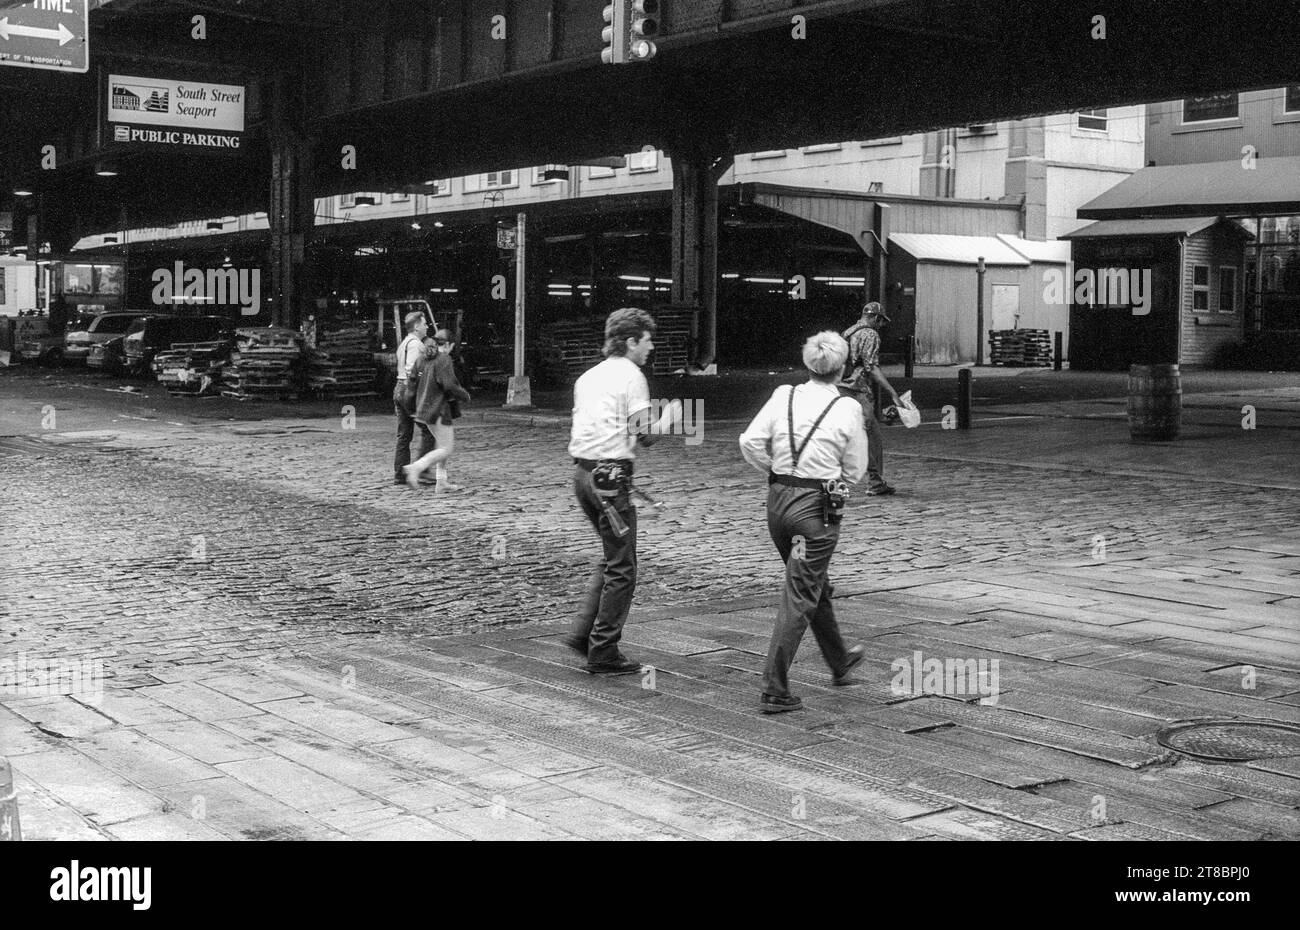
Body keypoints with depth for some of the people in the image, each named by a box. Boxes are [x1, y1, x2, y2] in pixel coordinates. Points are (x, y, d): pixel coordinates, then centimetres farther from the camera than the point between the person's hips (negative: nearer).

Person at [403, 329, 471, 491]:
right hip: (439, 410, -9)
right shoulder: (444, 359, -15)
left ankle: (442, 482, 16)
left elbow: (412, 378, 10)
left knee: (444, 445, 18)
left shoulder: (423, 358, 9)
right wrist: (465, 395, -5)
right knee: (446, 449, -4)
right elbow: (448, 385, -21)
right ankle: (415, 468, -18)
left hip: (424, 408, 9)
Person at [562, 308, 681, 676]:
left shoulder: (588, 376, 16)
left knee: (612, 558, 21)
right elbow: (644, 435, -12)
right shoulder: (631, 376, -8)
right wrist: (669, 418, 5)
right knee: (621, 568, 0)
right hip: (610, 476, -9)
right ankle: (603, 653, 3)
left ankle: (583, 633, 18)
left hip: (582, 472, 9)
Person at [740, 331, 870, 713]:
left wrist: (775, 471, 10)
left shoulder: (783, 396, 0)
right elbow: (855, 470, -1)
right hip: (818, 507, -5)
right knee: (800, 597, -1)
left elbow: (750, 442, -5)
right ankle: (775, 689, -4)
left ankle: (840, 663, 42)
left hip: (778, 502, 5)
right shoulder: (848, 409, -8)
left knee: (815, 586, 22)